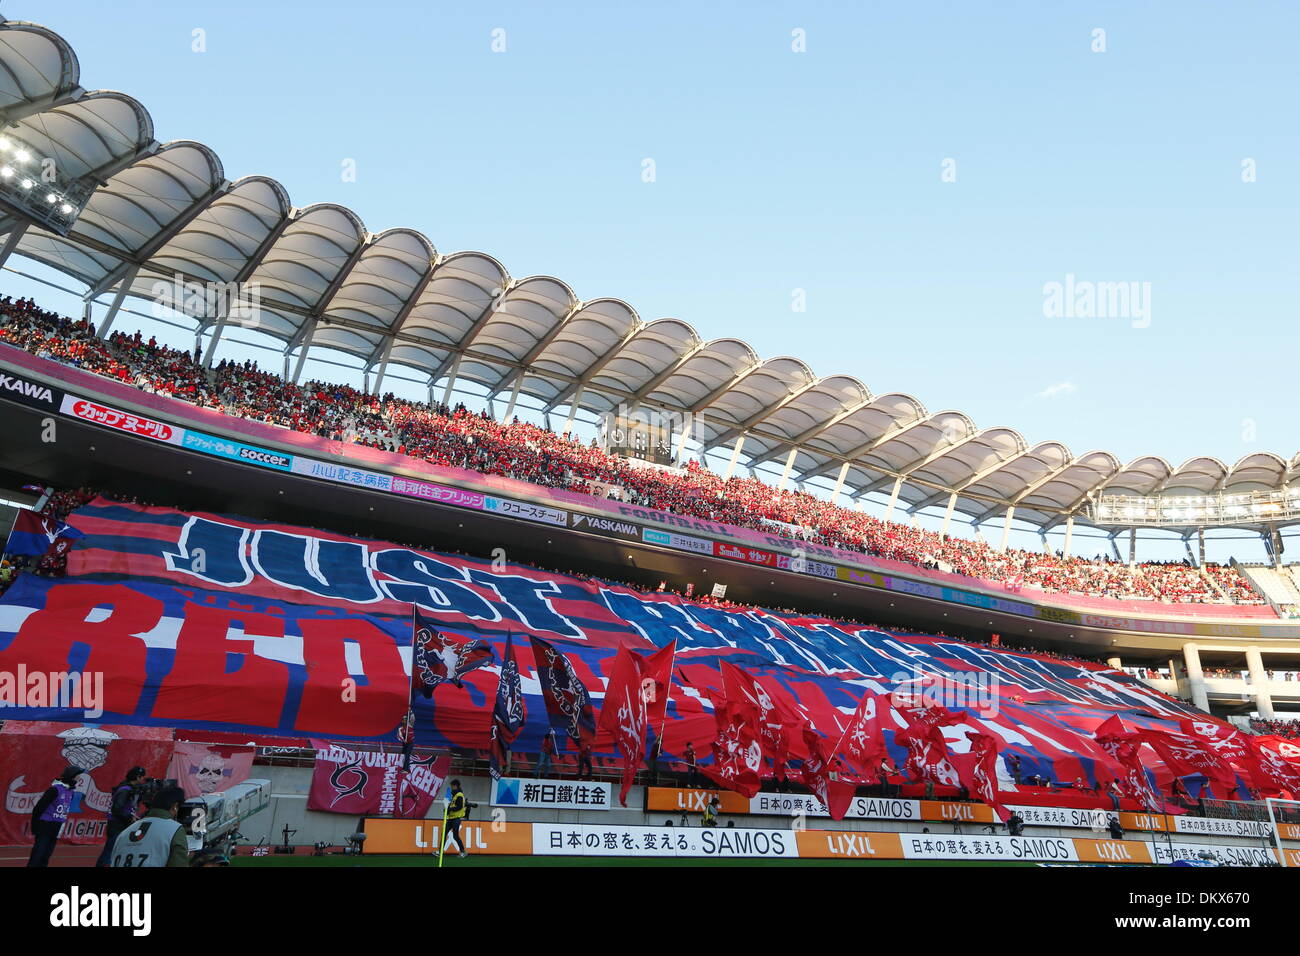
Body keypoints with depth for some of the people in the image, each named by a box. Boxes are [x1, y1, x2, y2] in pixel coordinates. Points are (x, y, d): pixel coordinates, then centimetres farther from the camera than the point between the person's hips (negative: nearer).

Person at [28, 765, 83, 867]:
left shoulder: (71, 792, 6)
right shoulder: (55, 789, -17)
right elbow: (38, 809, -14)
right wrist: (34, 830, -11)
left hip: (56, 830, 7)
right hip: (44, 828, -7)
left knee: (45, 858, 10)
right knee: (36, 857, -7)